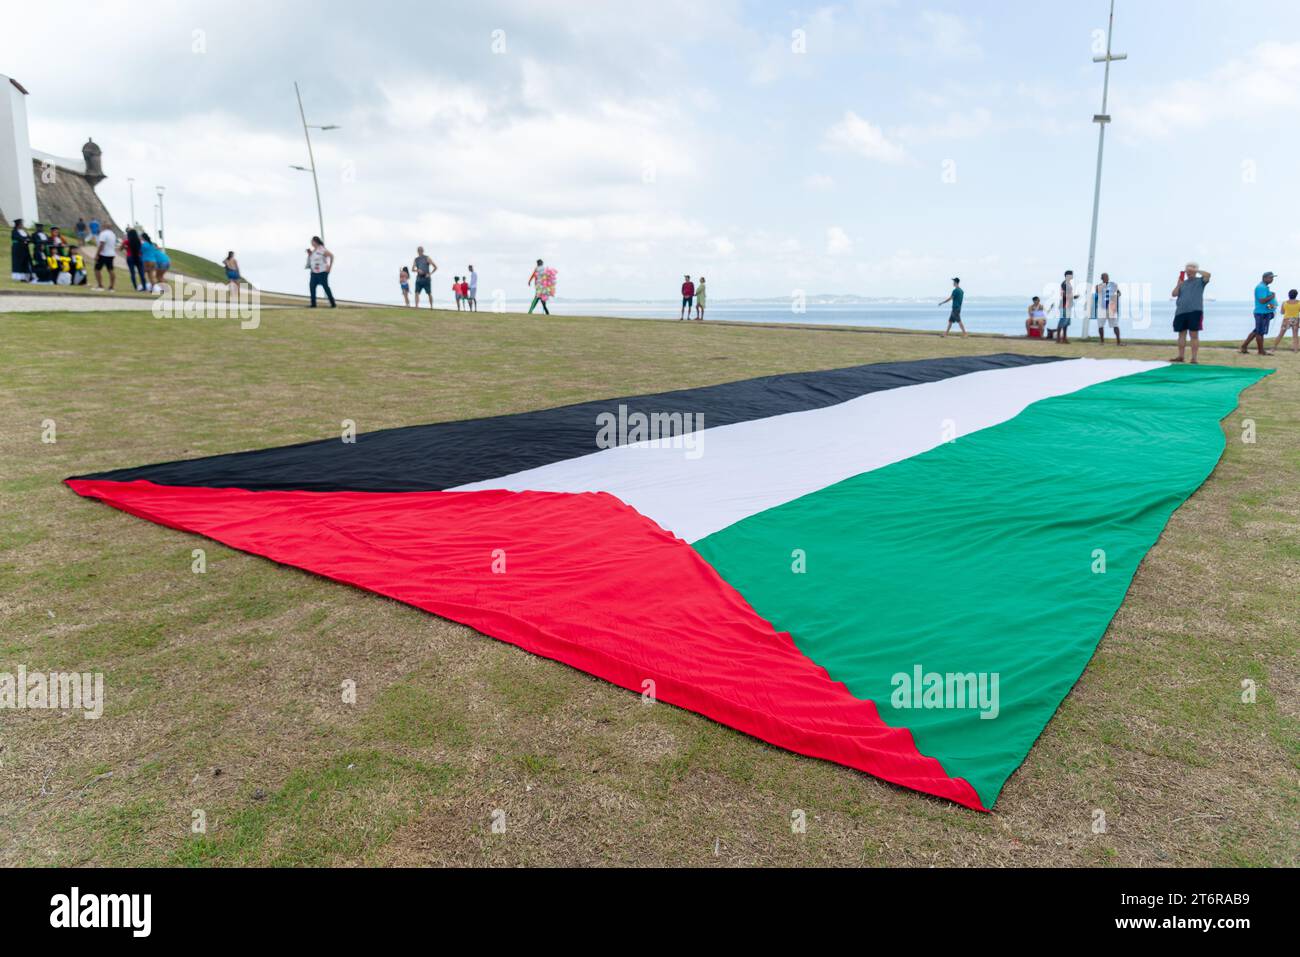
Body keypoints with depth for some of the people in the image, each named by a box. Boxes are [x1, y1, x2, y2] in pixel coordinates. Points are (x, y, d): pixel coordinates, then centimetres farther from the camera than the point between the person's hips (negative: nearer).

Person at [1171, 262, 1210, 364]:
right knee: (1182, 334, 8)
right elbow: (1174, 294, 8)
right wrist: (1178, 284, -5)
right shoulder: (1182, 283, 16)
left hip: (1195, 311, -4)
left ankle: (1194, 359, -4)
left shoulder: (1200, 281, 6)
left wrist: (1195, 270, -7)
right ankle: (1180, 357, 14)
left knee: (1194, 335, -5)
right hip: (1181, 312, 4)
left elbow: (1207, 275, -14)